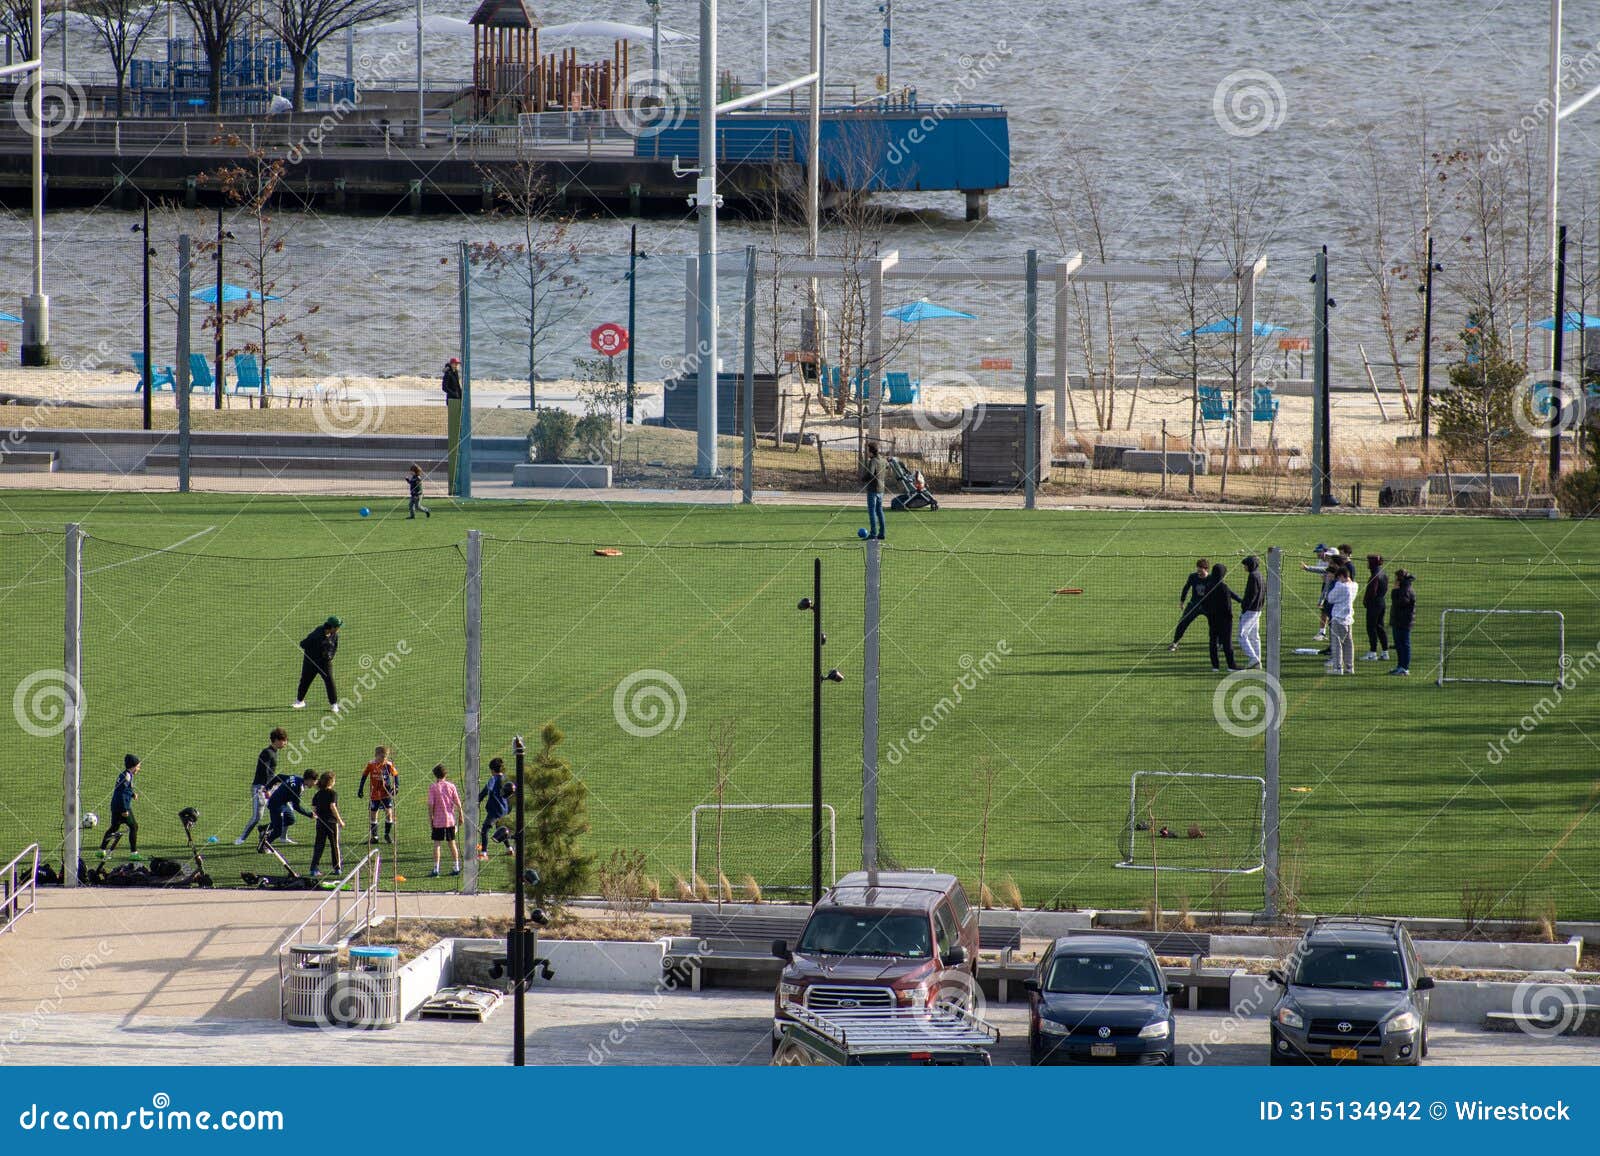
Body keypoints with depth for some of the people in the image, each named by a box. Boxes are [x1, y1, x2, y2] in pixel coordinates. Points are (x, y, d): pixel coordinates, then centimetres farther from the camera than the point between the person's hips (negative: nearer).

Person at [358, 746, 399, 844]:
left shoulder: (388, 765, -6)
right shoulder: (371, 765, -4)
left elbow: (395, 775, 6)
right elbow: (364, 776, 8)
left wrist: (396, 786, -7)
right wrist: (360, 789, 8)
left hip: (386, 793, -1)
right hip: (375, 794, 1)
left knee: (389, 813, -10)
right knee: (373, 814, 6)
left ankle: (387, 834, 6)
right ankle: (374, 836, 18)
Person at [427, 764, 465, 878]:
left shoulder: (433, 787, -6)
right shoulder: (451, 786, 2)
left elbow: (430, 804, -10)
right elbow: (458, 803, 3)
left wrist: (430, 818, -2)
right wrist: (460, 817, 11)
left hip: (438, 821, -3)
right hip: (450, 819, 3)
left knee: (437, 844, -1)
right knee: (452, 843, 13)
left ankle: (436, 869, -6)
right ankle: (456, 867, 16)